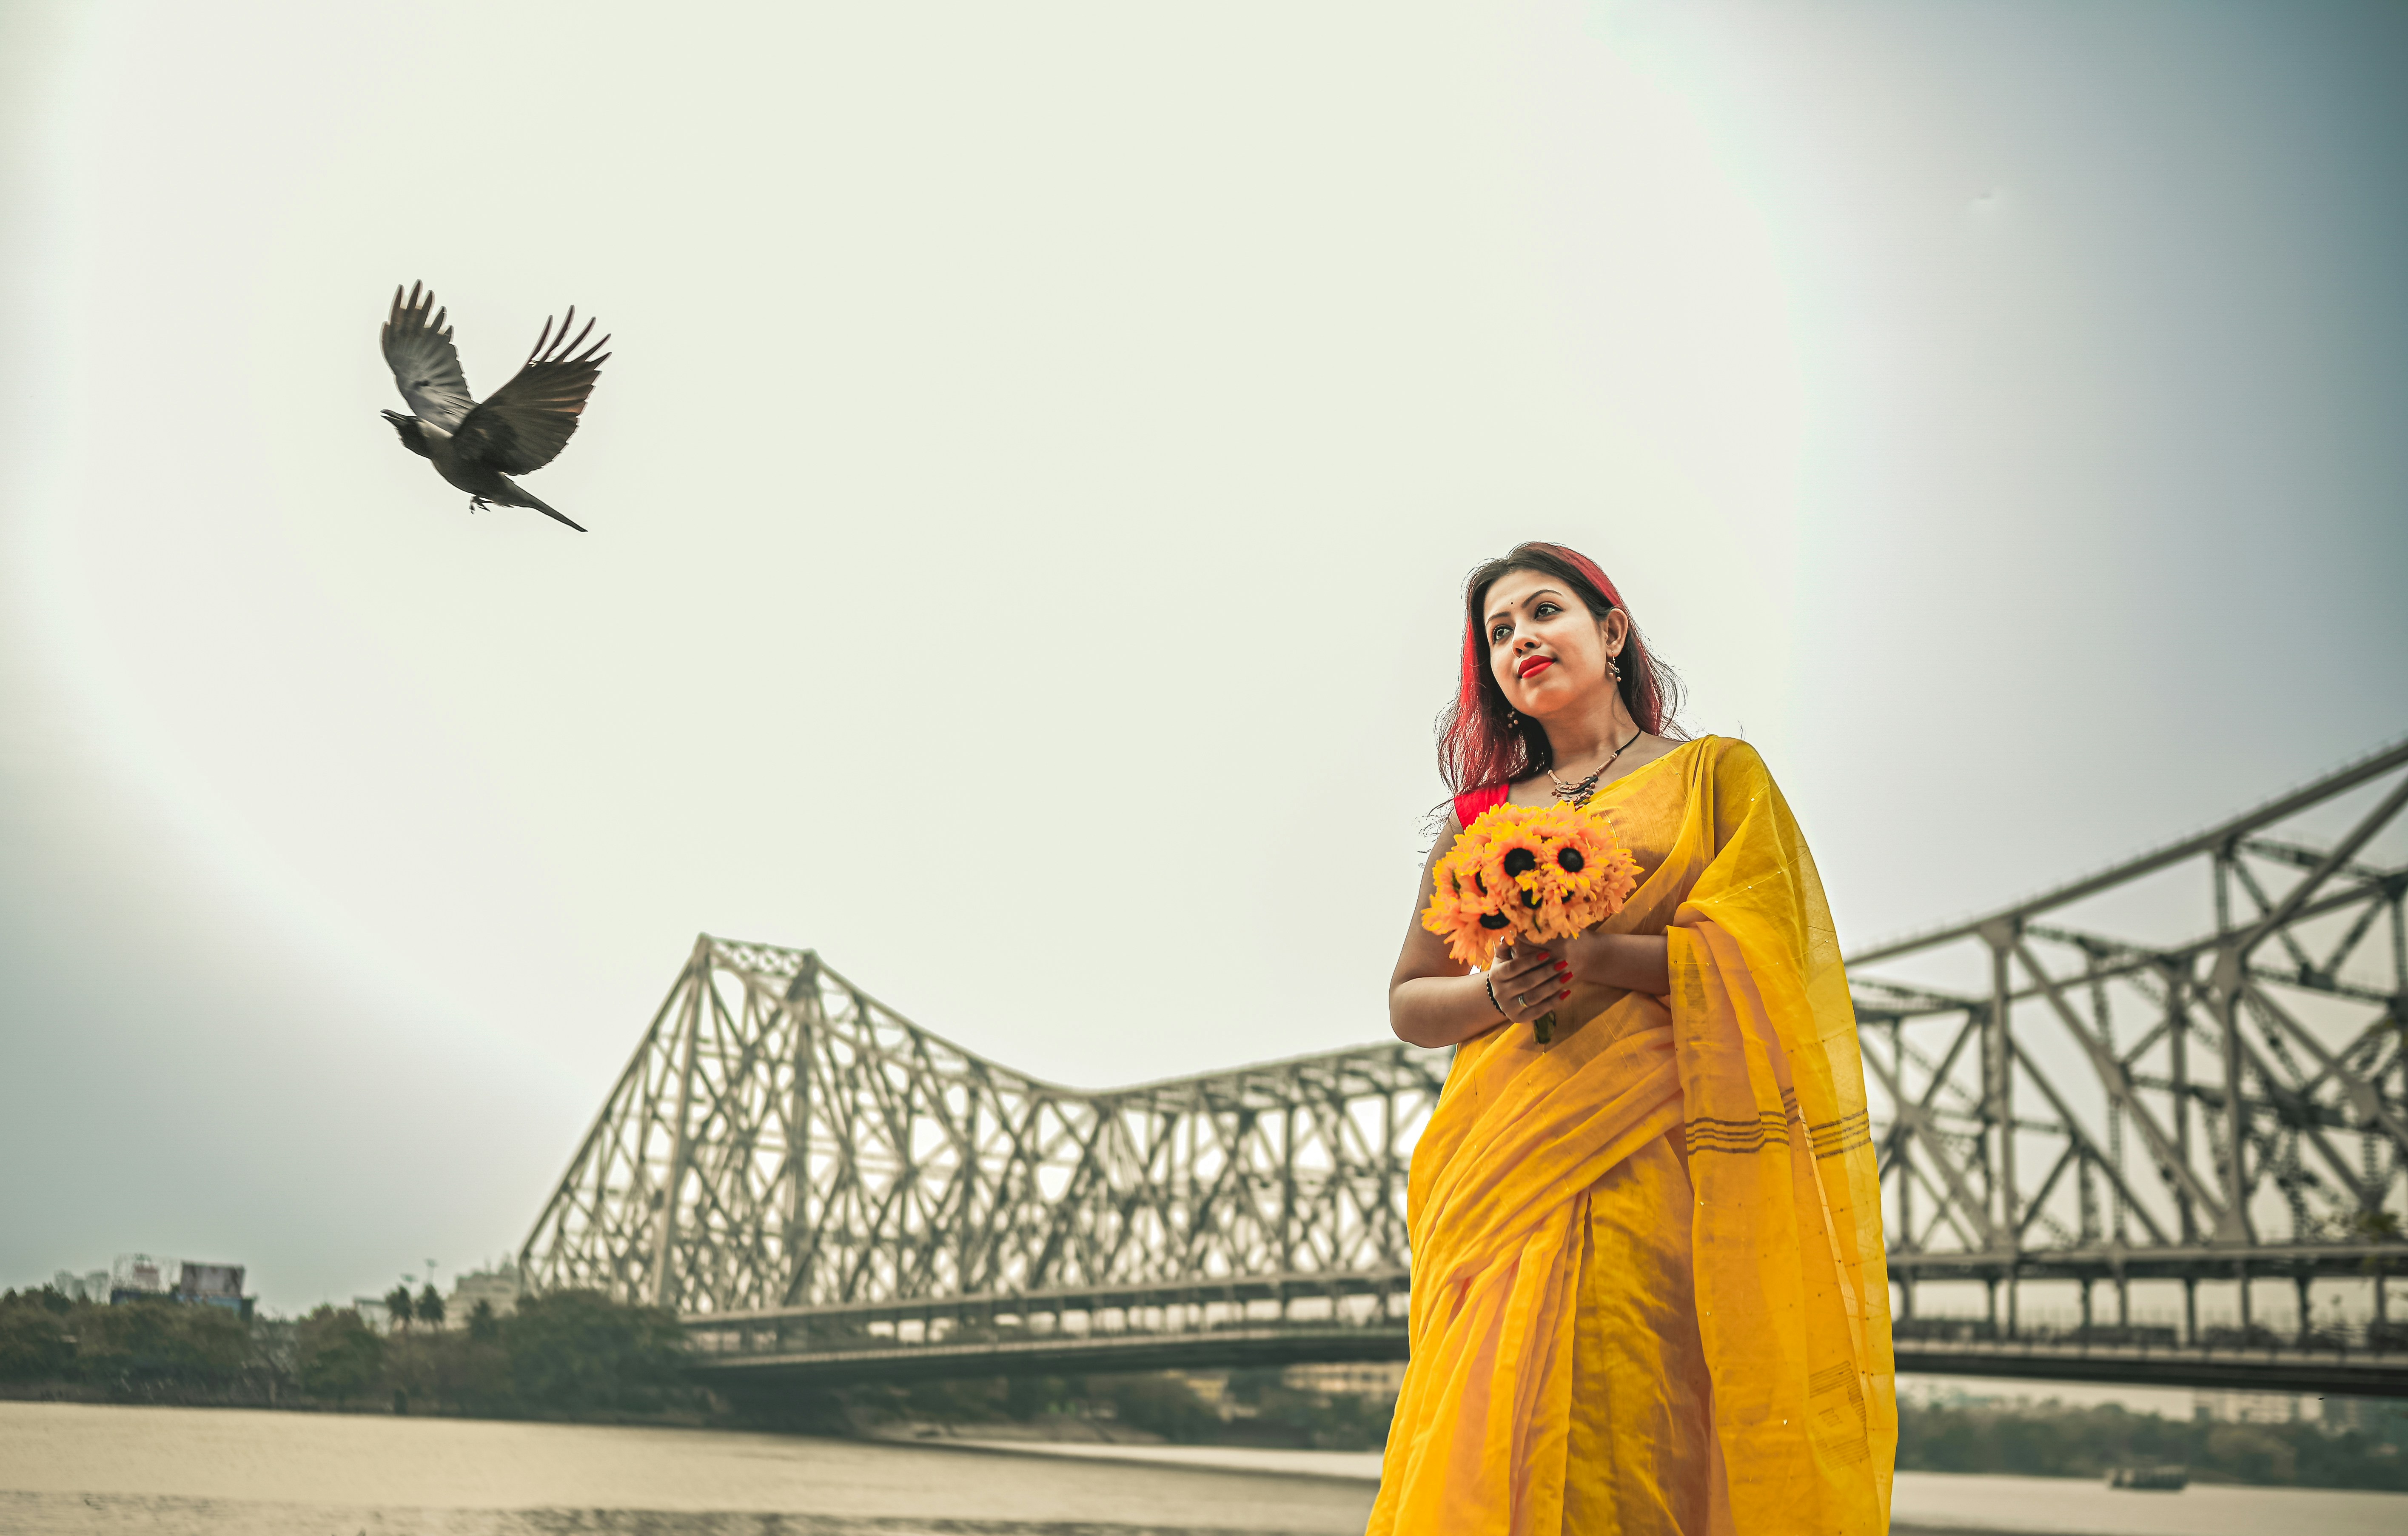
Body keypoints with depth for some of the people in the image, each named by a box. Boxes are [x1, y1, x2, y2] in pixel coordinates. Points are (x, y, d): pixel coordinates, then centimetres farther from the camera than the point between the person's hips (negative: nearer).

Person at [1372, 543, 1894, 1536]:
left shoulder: (1716, 774, 10)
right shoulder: (1482, 819, 19)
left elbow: (1754, 957, -3)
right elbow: (1408, 1003, 18)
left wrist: (1596, 957, -14)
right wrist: (1496, 994, -3)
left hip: (1657, 1161, -3)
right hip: (1506, 1176, 3)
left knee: (1629, 1444, -10)